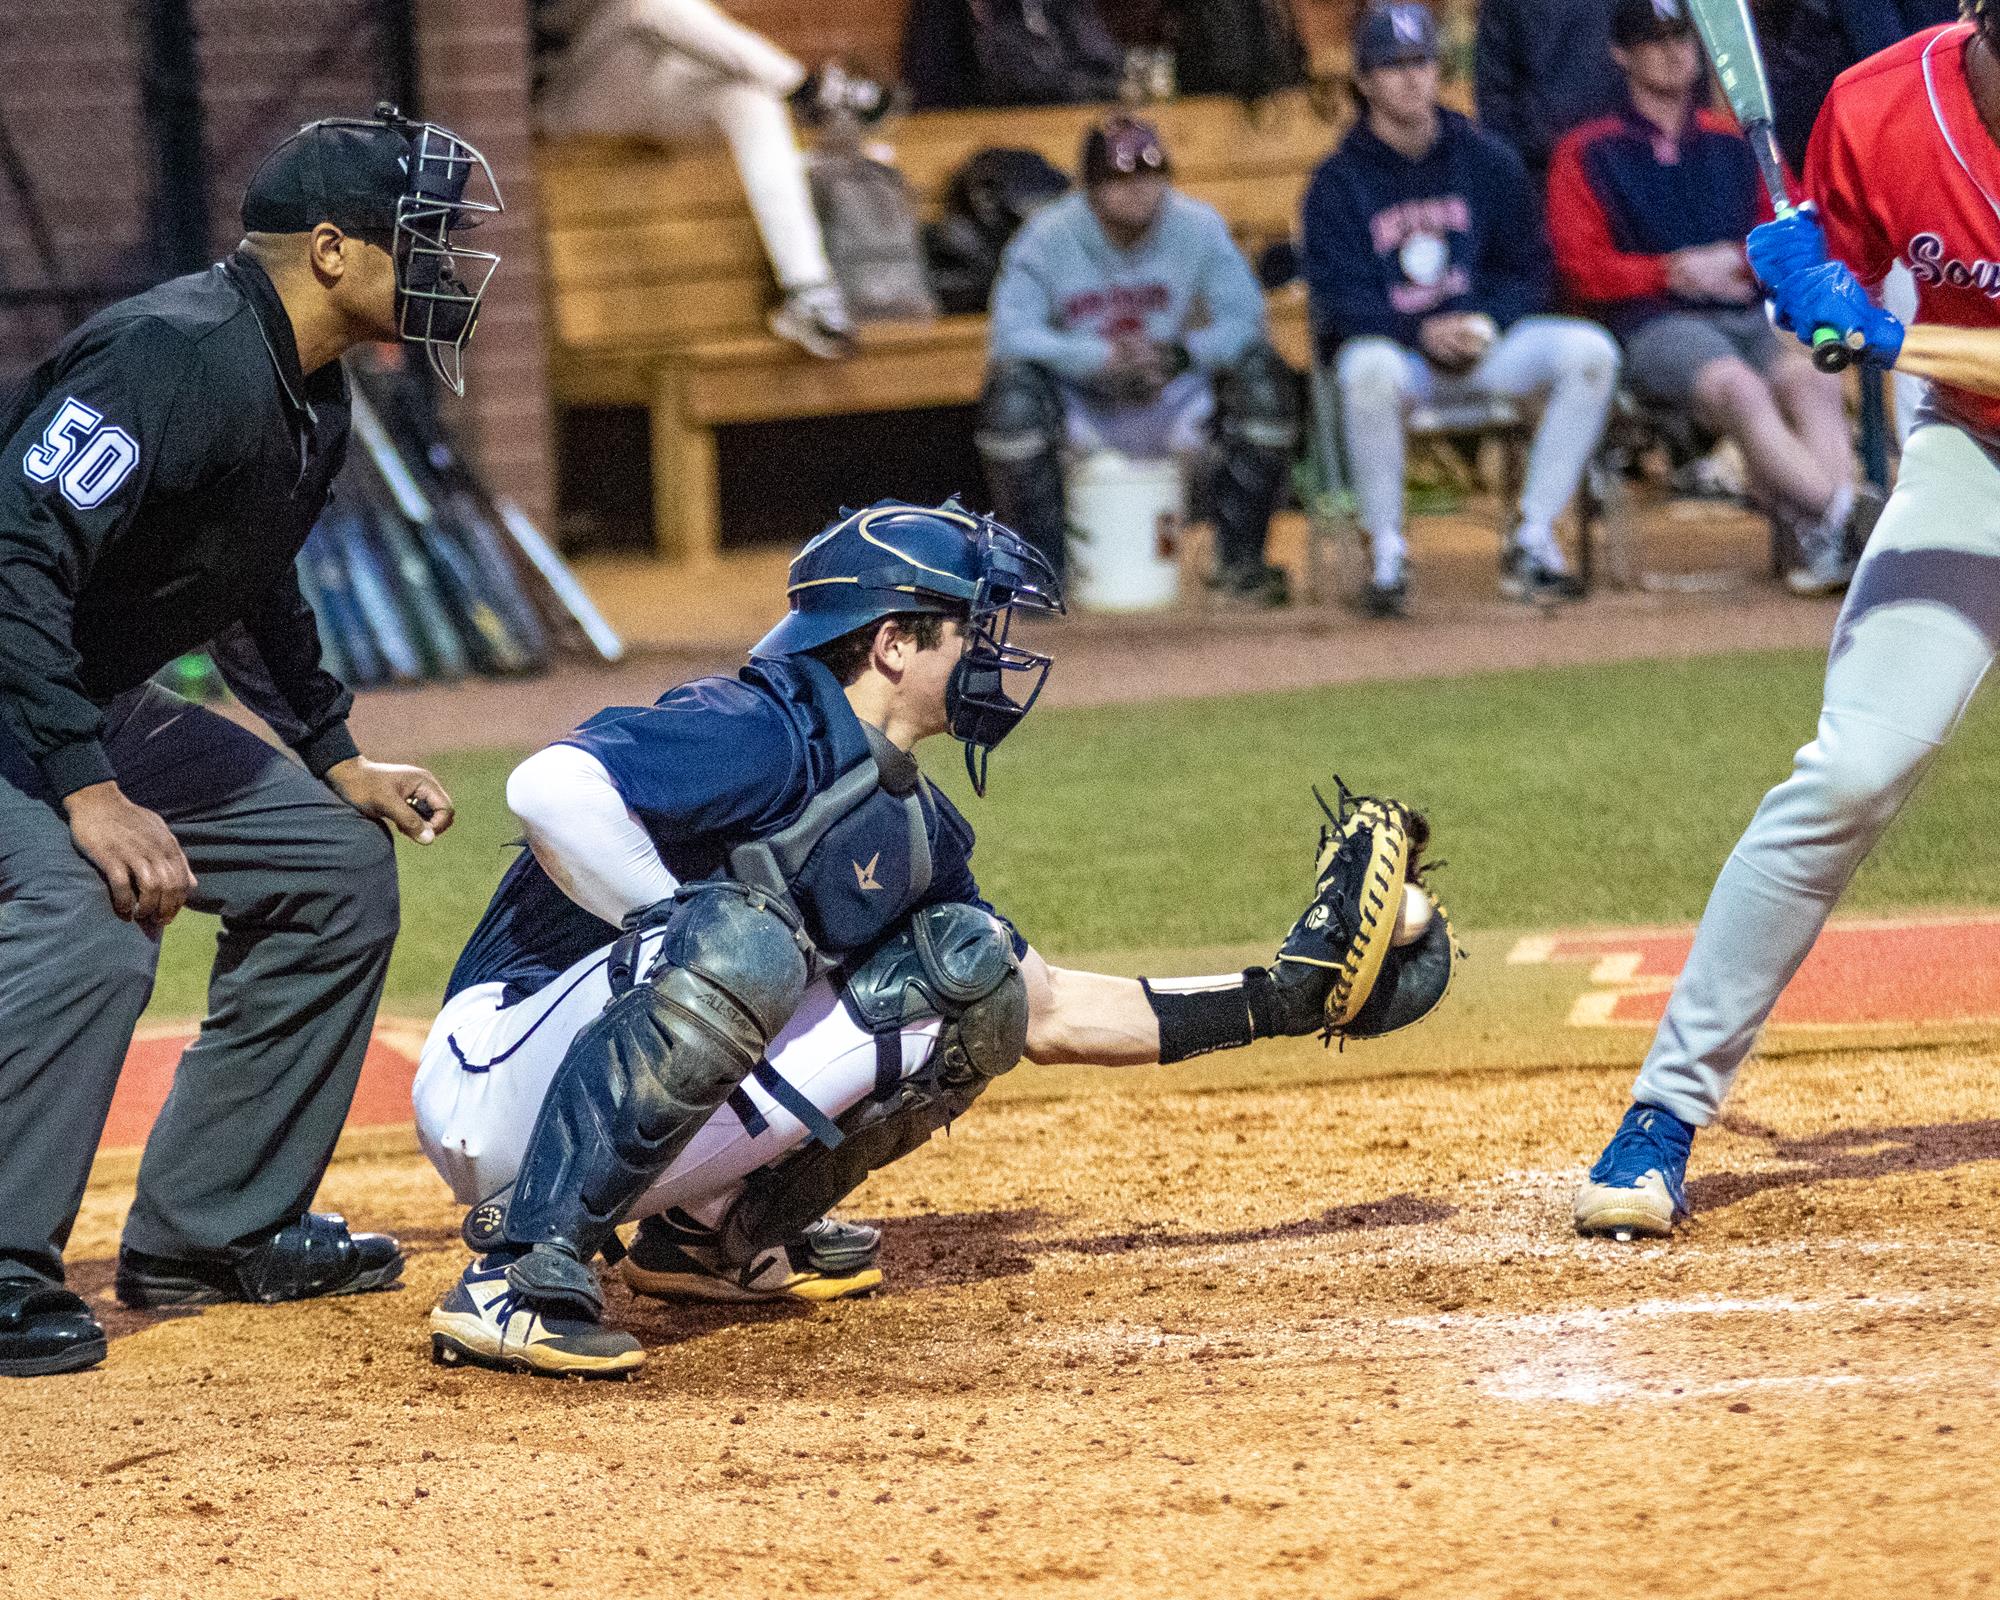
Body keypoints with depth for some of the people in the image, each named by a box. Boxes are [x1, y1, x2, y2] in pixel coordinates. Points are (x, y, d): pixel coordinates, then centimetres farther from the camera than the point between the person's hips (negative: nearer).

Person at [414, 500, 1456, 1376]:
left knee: (968, 969, 0)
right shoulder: (767, 736, -17)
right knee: (744, 937, -37)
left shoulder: (916, 826, 12)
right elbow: (550, 786, -34)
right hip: (502, 1088, -8)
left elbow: (1049, 1014, 19)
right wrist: (684, 930, -23)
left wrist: (1284, 998, 14)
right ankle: (516, 1273, -33)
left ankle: (718, 1230, 10)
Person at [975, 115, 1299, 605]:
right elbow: (1012, 334, -24)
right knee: (1011, 385, -33)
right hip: (1082, 408, -2)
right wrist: (1105, 357, -37)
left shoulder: (1198, 228, -7)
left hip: (1173, 398, 2)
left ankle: (1240, 560, -12)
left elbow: (1244, 318, -12)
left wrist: (1181, 353, -33)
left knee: (1263, 374, -24)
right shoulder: (1048, 237, -13)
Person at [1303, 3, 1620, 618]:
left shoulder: (1487, 160, 8)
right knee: (1370, 370, -40)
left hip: (1482, 337, 4)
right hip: (1388, 342, -3)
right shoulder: (1338, 181, -2)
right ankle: (1387, 556, -25)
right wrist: (1423, 334, -24)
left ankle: (1531, 539, -15)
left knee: (1590, 351, -22)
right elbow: (1339, 296, -9)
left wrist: (1488, 322, -11)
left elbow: (1529, 267, 9)